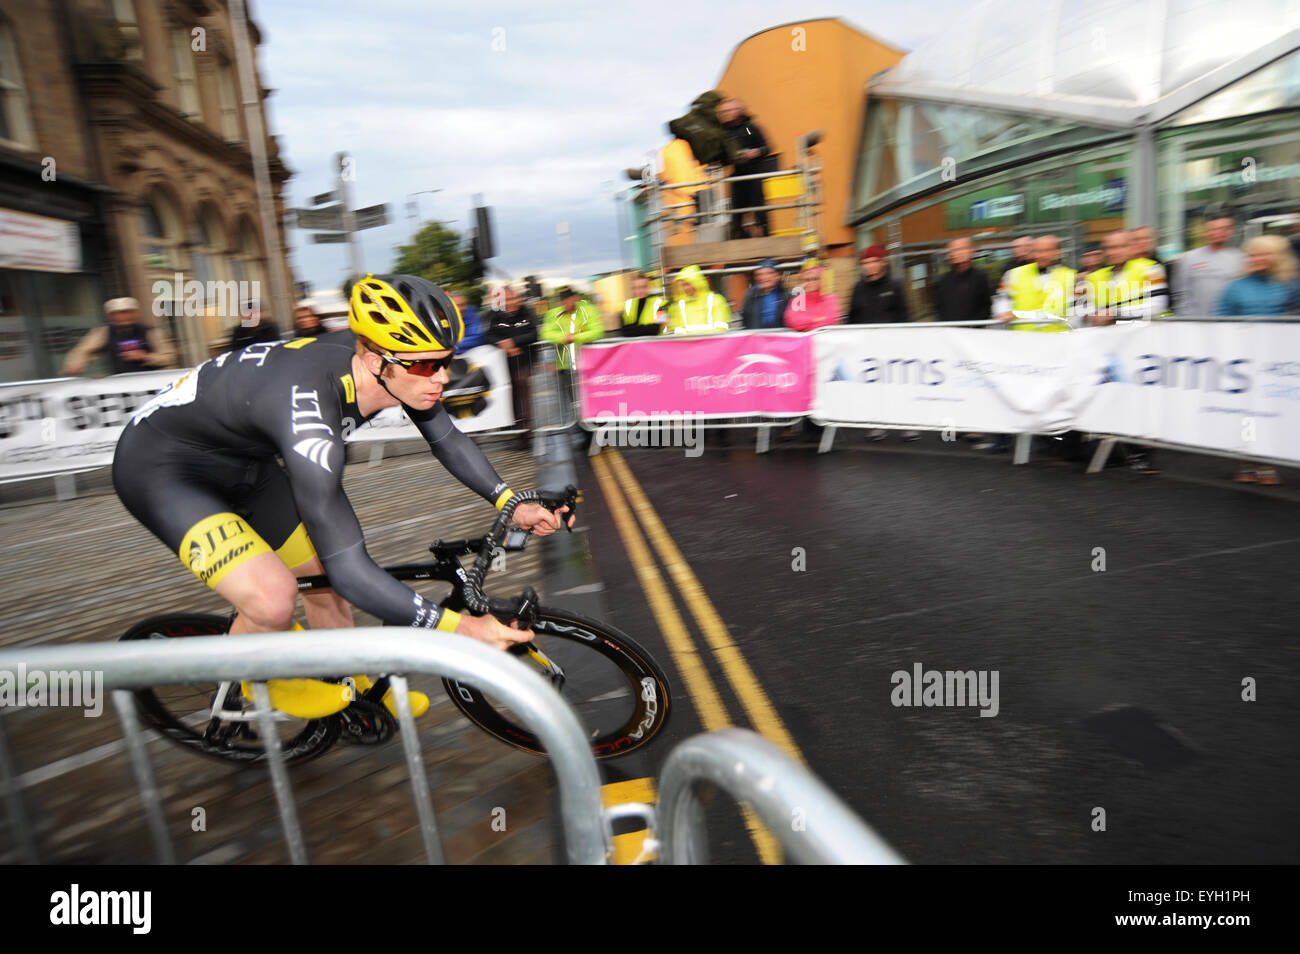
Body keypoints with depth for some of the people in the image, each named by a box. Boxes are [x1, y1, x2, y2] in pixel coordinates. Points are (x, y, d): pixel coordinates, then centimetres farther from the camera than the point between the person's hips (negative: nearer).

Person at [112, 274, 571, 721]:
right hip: (160, 467, -7)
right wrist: (458, 627, -39)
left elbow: (448, 440, 1)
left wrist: (511, 503, -9)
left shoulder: (394, 370, -18)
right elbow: (351, 569, -40)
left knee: (323, 578, 10)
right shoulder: (309, 415, -41)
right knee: (274, 599, -26)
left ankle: (356, 689, 34)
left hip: (242, 461, 8)